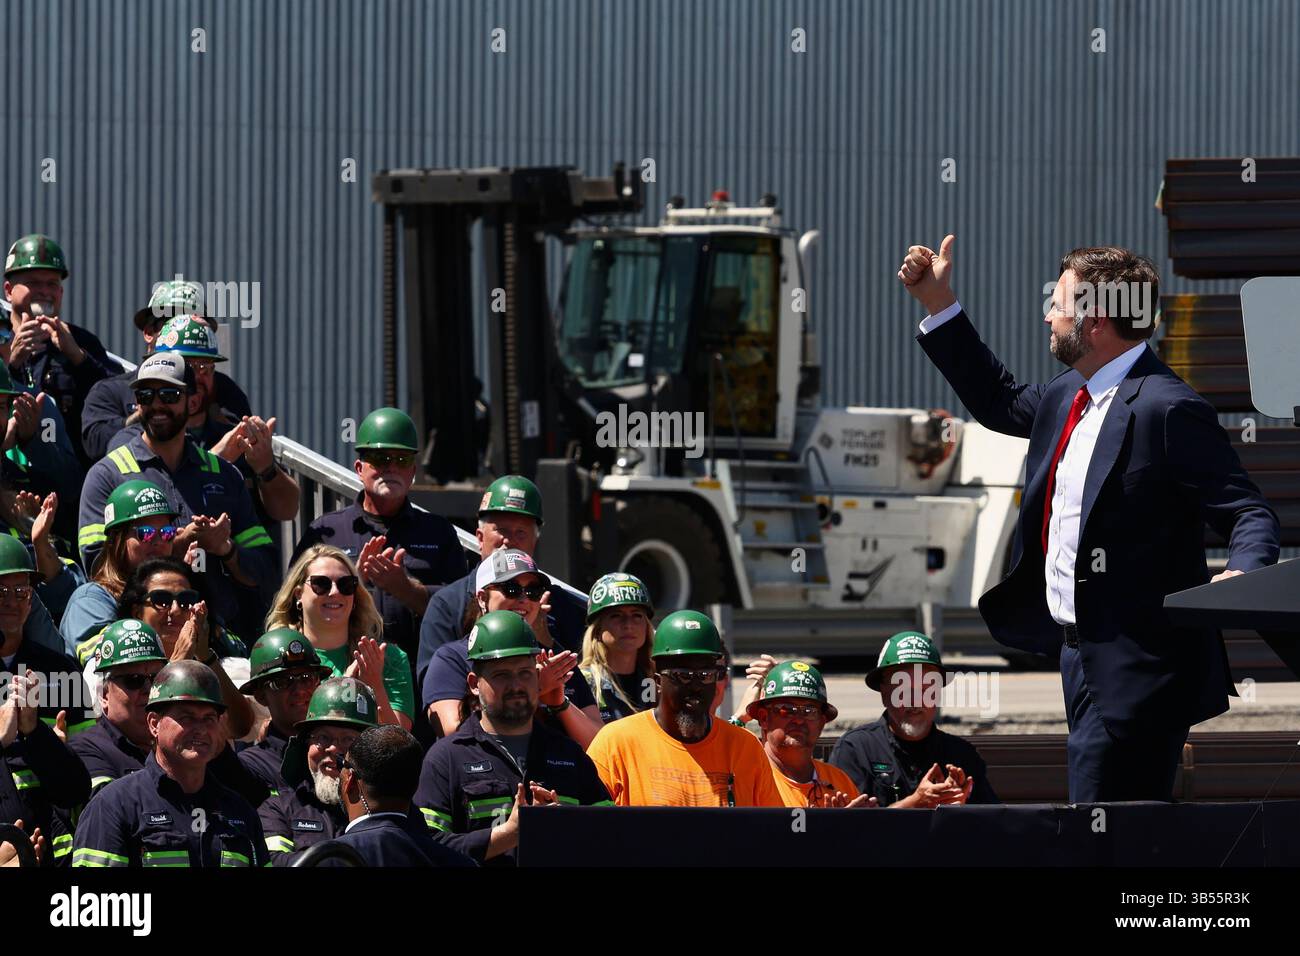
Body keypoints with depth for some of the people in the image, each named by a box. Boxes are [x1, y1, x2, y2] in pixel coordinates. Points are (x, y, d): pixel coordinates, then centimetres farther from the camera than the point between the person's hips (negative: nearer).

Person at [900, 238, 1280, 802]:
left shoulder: (1167, 410, -16)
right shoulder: (1069, 397, 13)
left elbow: (1249, 514, -17)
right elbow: (1000, 403, 34)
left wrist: (1241, 573, -38)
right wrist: (939, 306, 30)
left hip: (1136, 665, -10)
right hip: (1080, 652, 10)